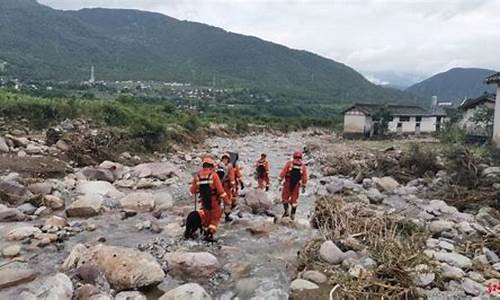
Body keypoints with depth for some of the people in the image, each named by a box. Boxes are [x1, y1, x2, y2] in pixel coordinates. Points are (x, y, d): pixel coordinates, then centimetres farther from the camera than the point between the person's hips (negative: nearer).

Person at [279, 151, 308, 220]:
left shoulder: (289, 163, -3)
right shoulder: (303, 166, 2)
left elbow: (283, 172, -9)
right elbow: (305, 177, 3)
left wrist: (280, 180, -3)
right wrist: (304, 186, 10)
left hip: (287, 183, -2)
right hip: (296, 185, 2)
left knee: (285, 197, 12)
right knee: (294, 199, 12)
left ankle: (286, 211, -1)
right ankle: (293, 214, 15)